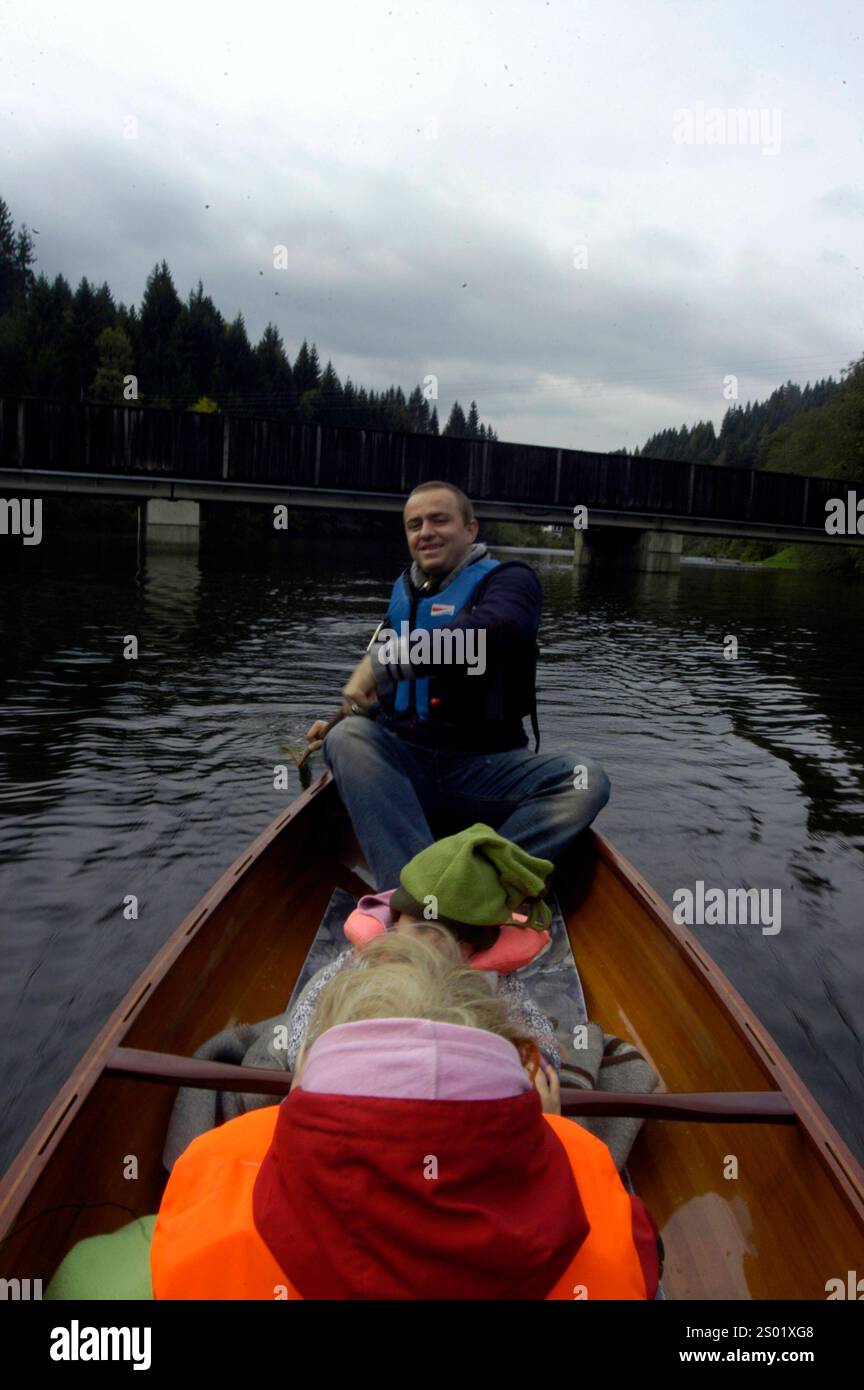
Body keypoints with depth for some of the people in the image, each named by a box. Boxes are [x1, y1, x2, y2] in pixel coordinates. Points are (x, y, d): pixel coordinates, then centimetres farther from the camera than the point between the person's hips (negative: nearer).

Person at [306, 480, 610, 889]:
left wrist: (384, 659, -28)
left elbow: (493, 630, -27)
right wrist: (347, 719, 10)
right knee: (346, 738, -28)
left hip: (489, 768, -3)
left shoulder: (508, 579, -1)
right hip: (406, 762, 4)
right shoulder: (403, 595, 17)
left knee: (585, 779, -28)